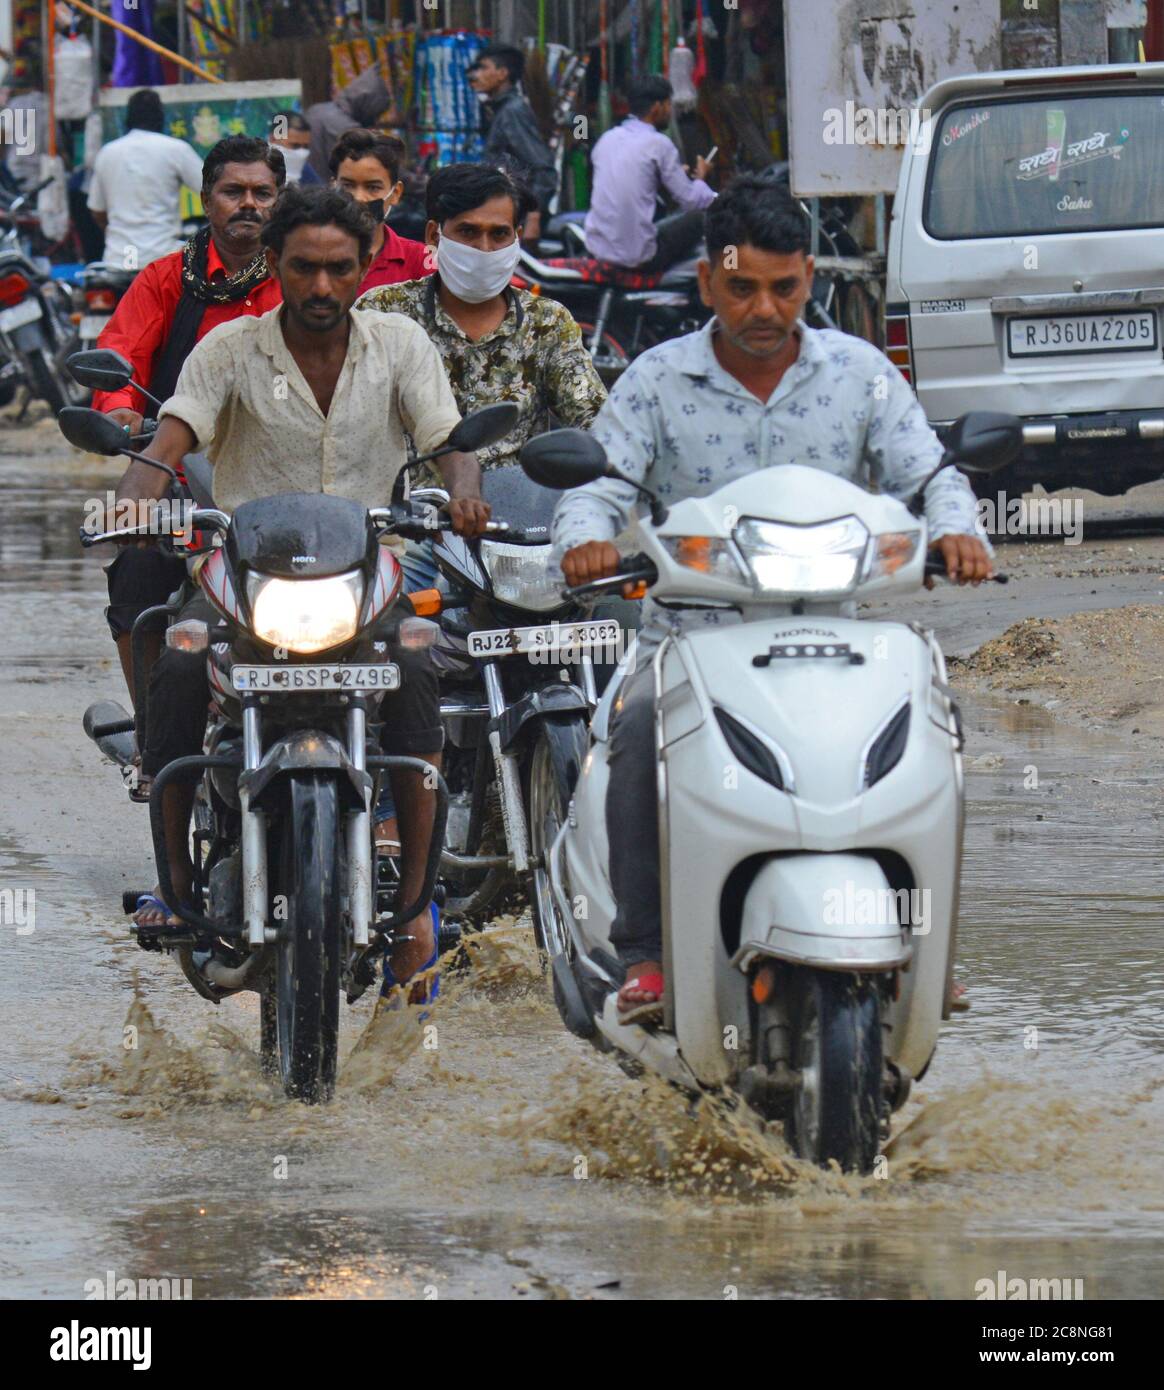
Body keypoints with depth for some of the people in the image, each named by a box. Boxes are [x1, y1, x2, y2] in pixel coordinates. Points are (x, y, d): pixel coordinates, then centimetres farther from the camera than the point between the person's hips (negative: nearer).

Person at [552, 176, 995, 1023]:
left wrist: (954, 531, -21)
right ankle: (646, 953, -24)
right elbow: (598, 483, -1)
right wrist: (587, 538, -26)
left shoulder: (861, 373, 8)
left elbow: (928, 474, 3)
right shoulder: (658, 381, 6)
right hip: (691, 633, -1)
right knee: (642, 726, -32)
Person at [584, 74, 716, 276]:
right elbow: (691, 201, -7)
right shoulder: (658, 144, -10)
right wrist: (700, 178, 15)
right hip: (638, 257, -7)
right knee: (700, 216, 8)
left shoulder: (607, 139, 9)